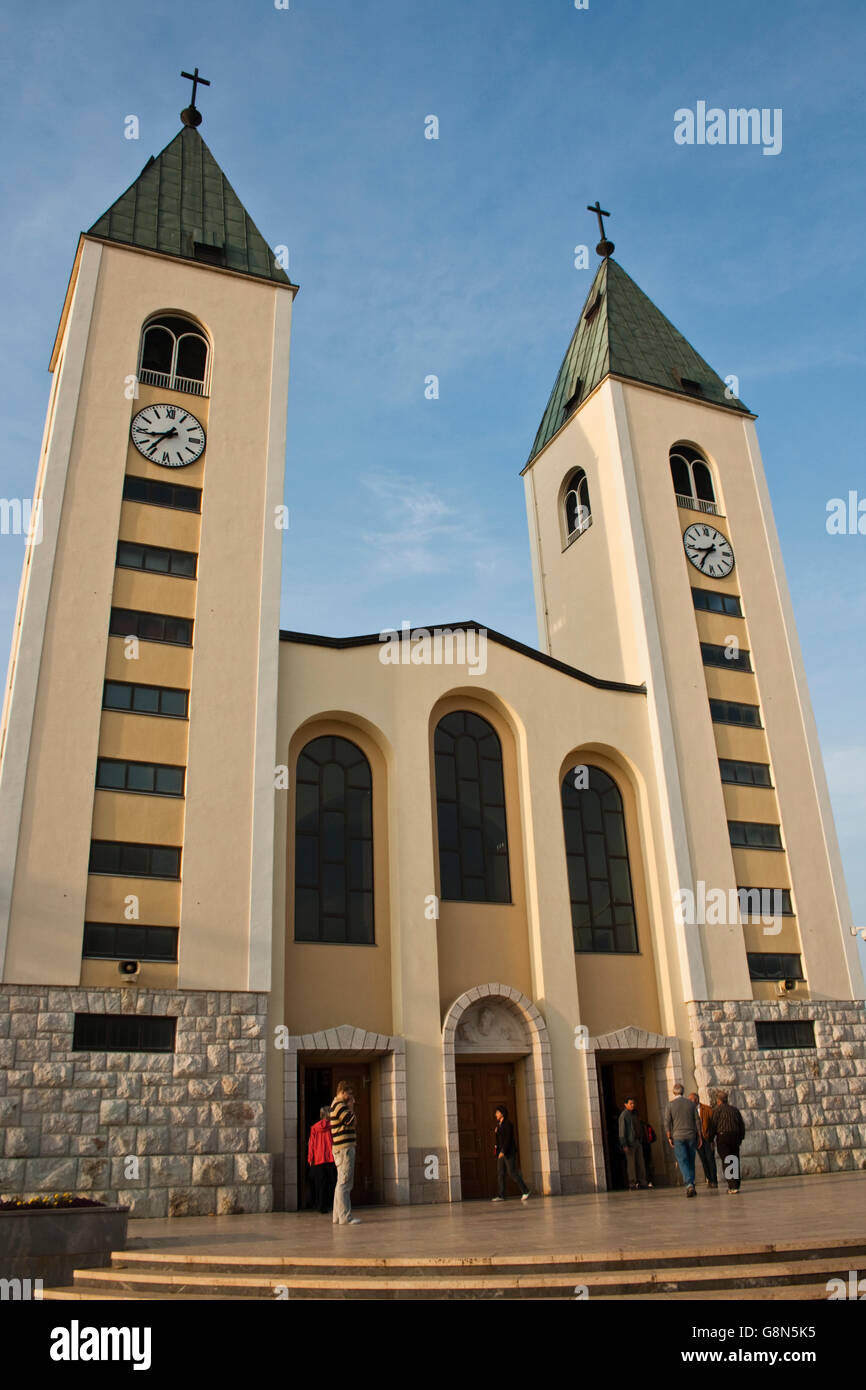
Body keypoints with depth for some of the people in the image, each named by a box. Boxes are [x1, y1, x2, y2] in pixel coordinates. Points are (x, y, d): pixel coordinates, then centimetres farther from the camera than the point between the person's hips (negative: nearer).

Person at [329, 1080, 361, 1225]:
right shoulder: (339, 1105, -13)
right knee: (345, 1183, -9)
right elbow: (352, 1121, -18)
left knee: (342, 1183, 14)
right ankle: (345, 1217, -9)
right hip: (345, 1148, -11)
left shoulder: (335, 1105, 19)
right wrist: (351, 1108, -5)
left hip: (341, 1149, 11)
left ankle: (338, 1216, 18)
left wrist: (350, 1108, 13)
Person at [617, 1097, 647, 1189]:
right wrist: (624, 1145, -16)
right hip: (630, 1143, -7)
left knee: (641, 1162, 4)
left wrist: (641, 1139, 16)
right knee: (631, 1163, -5)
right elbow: (622, 1131, -11)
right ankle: (632, 1184, -1)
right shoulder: (623, 1115, -8)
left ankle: (642, 1182, 8)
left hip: (638, 1141, 7)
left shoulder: (635, 1113, 15)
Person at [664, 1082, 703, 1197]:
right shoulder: (690, 1103, 3)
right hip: (691, 1136, 3)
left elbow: (667, 1123, -6)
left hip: (678, 1137, -2)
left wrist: (669, 1138, 0)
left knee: (683, 1162, -5)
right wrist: (699, 1137, 9)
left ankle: (689, 1184, -21)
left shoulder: (670, 1105, -3)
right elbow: (697, 1121, 4)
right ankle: (691, 1184, 14)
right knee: (691, 1161, 13)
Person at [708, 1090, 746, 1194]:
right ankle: (736, 1185, 19)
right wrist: (741, 1138, 18)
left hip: (722, 1136, -5)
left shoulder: (717, 1110, -2)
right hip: (735, 1137, 5)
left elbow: (713, 1126, -6)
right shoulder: (735, 1109, 13)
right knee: (735, 1162, 15)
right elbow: (742, 1124, 12)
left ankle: (733, 1186, -12)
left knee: (726, 1162, -4)